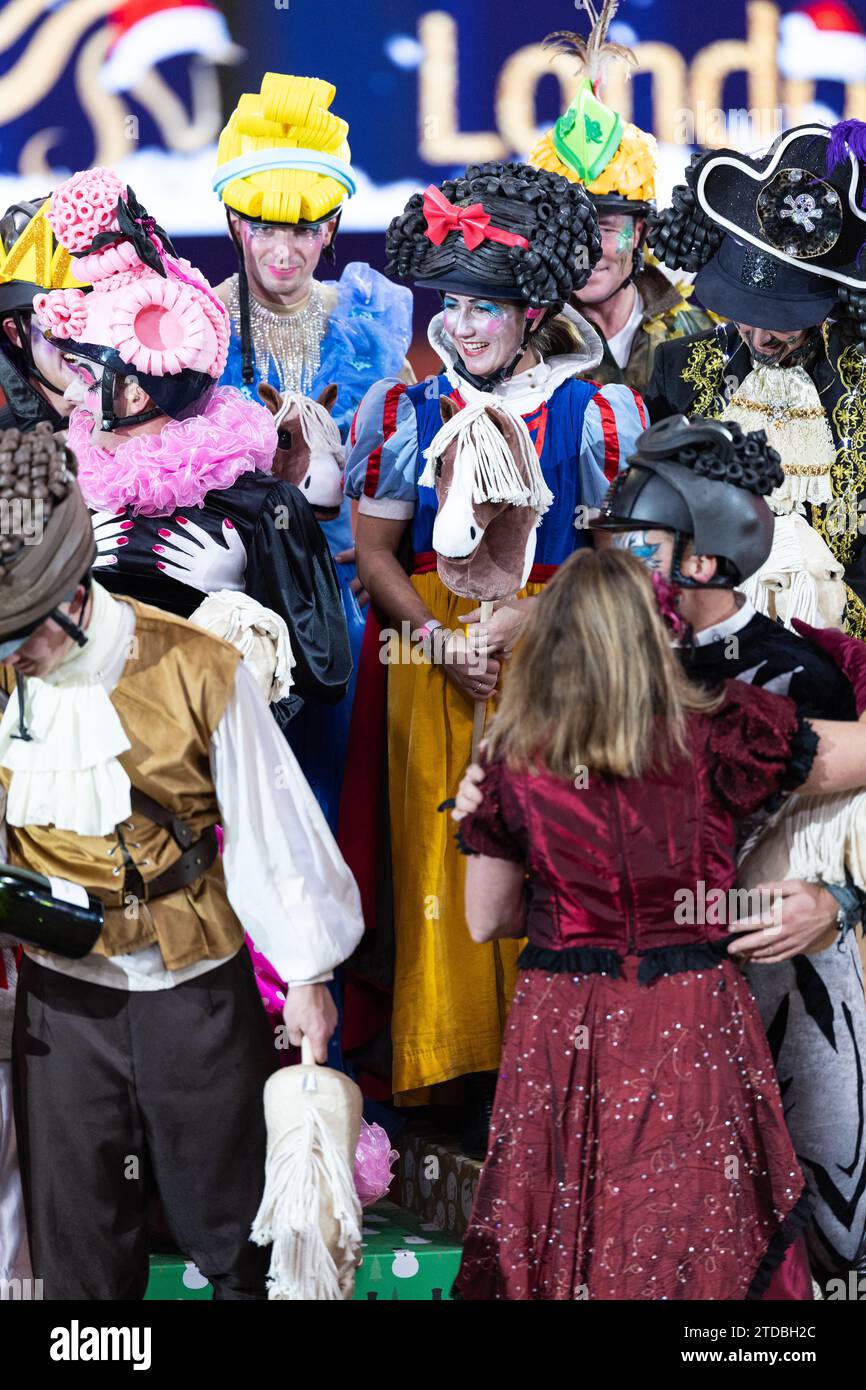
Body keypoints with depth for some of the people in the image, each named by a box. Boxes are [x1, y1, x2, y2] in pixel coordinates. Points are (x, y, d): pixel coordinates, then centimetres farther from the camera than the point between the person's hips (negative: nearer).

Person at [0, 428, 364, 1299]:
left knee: (231, 1225, 11)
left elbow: (269, 823, -7)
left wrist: (307, 974, -1)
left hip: (198, 990, -3)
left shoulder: (197, 670, -14)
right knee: (74, 1237, 12)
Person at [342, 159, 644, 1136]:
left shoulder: (591, 414, 0)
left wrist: (528, 618, -14)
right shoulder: (406, 413, 7)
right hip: (435, 664, 2)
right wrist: (441, 637, -10)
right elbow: (375, 550, 5)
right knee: (447, 856, 0)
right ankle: (477, 1073, 9)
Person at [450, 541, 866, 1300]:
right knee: (701, 1244, 10)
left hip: (565, 1036, 2)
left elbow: (487, 921, 4)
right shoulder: (717, 739, -11)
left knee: (567, 1241, 14)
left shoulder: (514, 768, -6)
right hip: (695, 1030, -1)